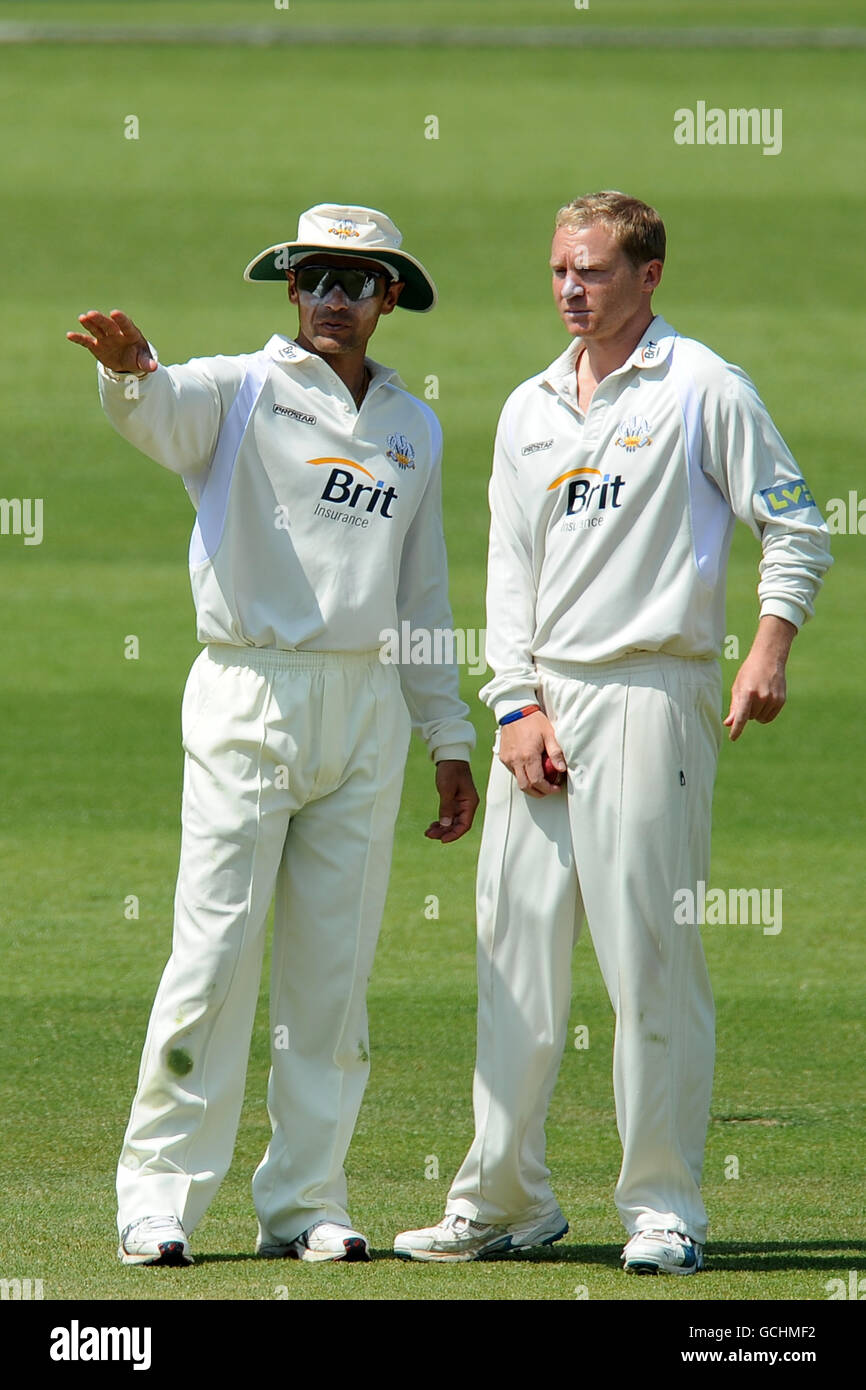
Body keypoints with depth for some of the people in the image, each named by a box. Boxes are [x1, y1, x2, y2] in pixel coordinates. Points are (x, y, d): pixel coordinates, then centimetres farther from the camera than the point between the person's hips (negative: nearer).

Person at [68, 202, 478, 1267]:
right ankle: (159, 1197, -6)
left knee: (333, 968, 5)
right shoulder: (242, 392, 0)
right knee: (215, 951, -9)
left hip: (367, 710, 5)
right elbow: (162, 416, -23)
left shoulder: (414, 429, 16)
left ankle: (304, 1202, 11)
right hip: (248, 700, -5)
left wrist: (449, 741, 18)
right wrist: (129, 371, -47)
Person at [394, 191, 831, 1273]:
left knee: (649, 957, -8)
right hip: (539, 704, 6)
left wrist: (769, 649, -14)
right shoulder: (529, 410, 17)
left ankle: (664, 1210, -4)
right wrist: (517, 702, 2)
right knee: (516, 951, 4)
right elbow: (509, 569, 15)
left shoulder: (701, 390, 0)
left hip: (650, 694, -6)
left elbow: (794, 526, 0)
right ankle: (502, 1201, 10)